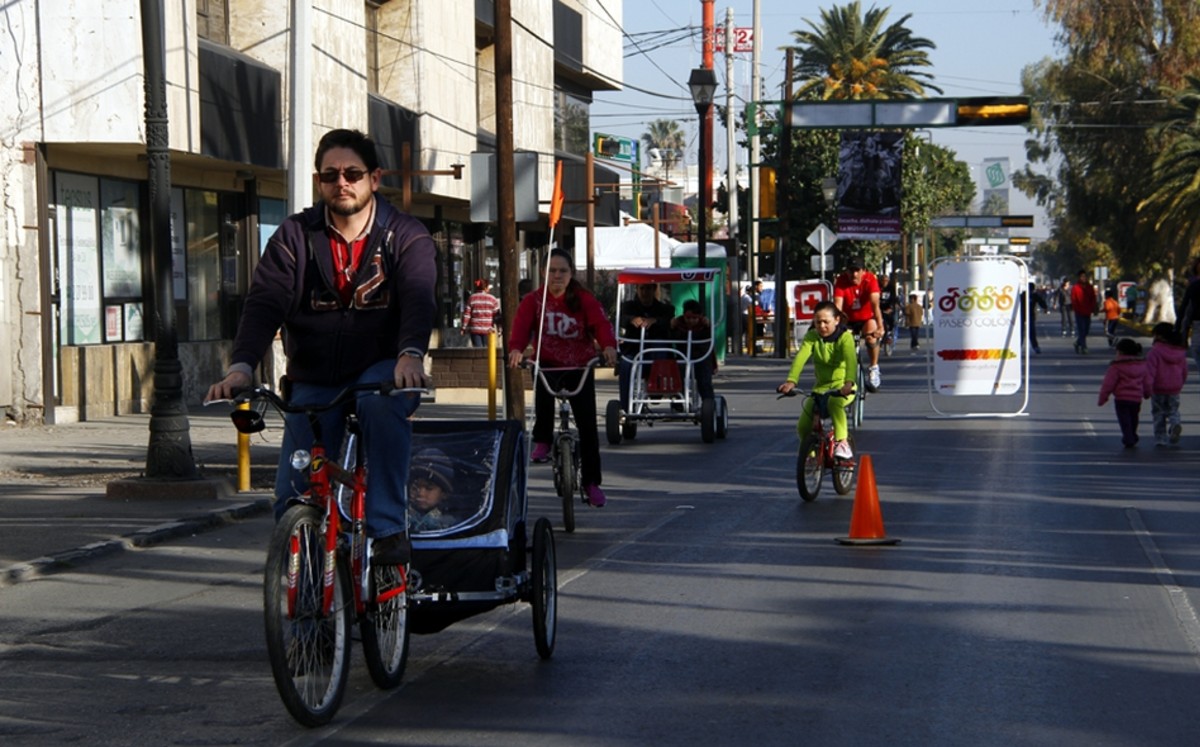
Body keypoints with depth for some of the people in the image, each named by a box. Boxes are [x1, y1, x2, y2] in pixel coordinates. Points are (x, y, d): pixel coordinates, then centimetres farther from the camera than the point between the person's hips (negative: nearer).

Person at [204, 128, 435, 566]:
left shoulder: (405, 236, -2)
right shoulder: (295, 237, 1)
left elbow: (418, 299, -20)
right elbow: (264, 305, -11)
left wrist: (410, 354, -42)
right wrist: (241, 366, -30)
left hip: (380, 371, -2)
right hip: (313, 382, 2)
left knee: (380, 403, -39)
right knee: (293, 501, -11)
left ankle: (389, 528, -32)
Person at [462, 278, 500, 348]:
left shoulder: (472, 298, 2)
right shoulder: (492, 299, -1)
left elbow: (466, 314, -2)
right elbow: (496, 314, -2)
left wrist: (464, 327, 2)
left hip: (475, 329, 1)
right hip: (488, 329, -1)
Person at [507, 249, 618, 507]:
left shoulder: (584, 299, -4)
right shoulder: (533, 300, -2)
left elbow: (600, 323, -17)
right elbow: (521, 325, -16)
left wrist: (608, 346, -38)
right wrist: (516, 349, -37)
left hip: (580, 367, 0)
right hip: (547, 365, 0)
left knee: (587, 425, -4)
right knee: (543, 390, -34)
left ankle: (591, 482, 7)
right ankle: (542, 441, -11)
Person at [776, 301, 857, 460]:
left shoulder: (845, 337, -16)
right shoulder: (812, 336, -9)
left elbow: (851, 360, -34)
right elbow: (800, 358, -25)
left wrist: (848, 383, -53)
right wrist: (791, 381, -43)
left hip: (842, 386, -4)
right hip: (821, 386, 4)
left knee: (834, 403, -40)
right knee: (803, 426, -10)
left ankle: (842, 443, -35)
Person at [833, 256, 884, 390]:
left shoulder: (870, 279, -21)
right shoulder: (841, 281, -19)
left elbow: (875, 304, -32)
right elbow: (838, 306, -29)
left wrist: (880, 327, -45)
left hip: (867, 319, -2)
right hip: (849, 321, 2)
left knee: (872, 333, -32)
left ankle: (874, 368, -15)